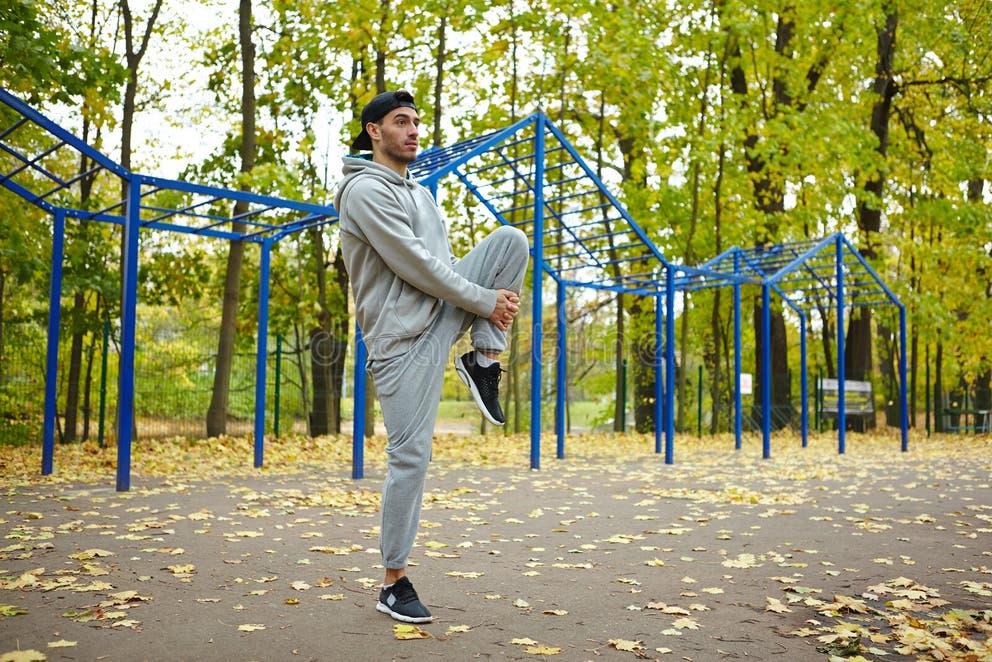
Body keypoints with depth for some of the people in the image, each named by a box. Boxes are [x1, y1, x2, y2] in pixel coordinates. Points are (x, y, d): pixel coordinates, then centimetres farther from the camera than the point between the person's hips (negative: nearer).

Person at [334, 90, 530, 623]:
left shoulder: (419, 193, 20)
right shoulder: (366, 190, -10)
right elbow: (415, 264, -18)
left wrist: (496, 297, -2)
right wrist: (486, 301, -12)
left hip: (444, 312, 8)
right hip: (403, 336, -8)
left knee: (511, 239, -5)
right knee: (410, 456, -8)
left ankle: (484, 359, -2)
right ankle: (394, 582, 8)